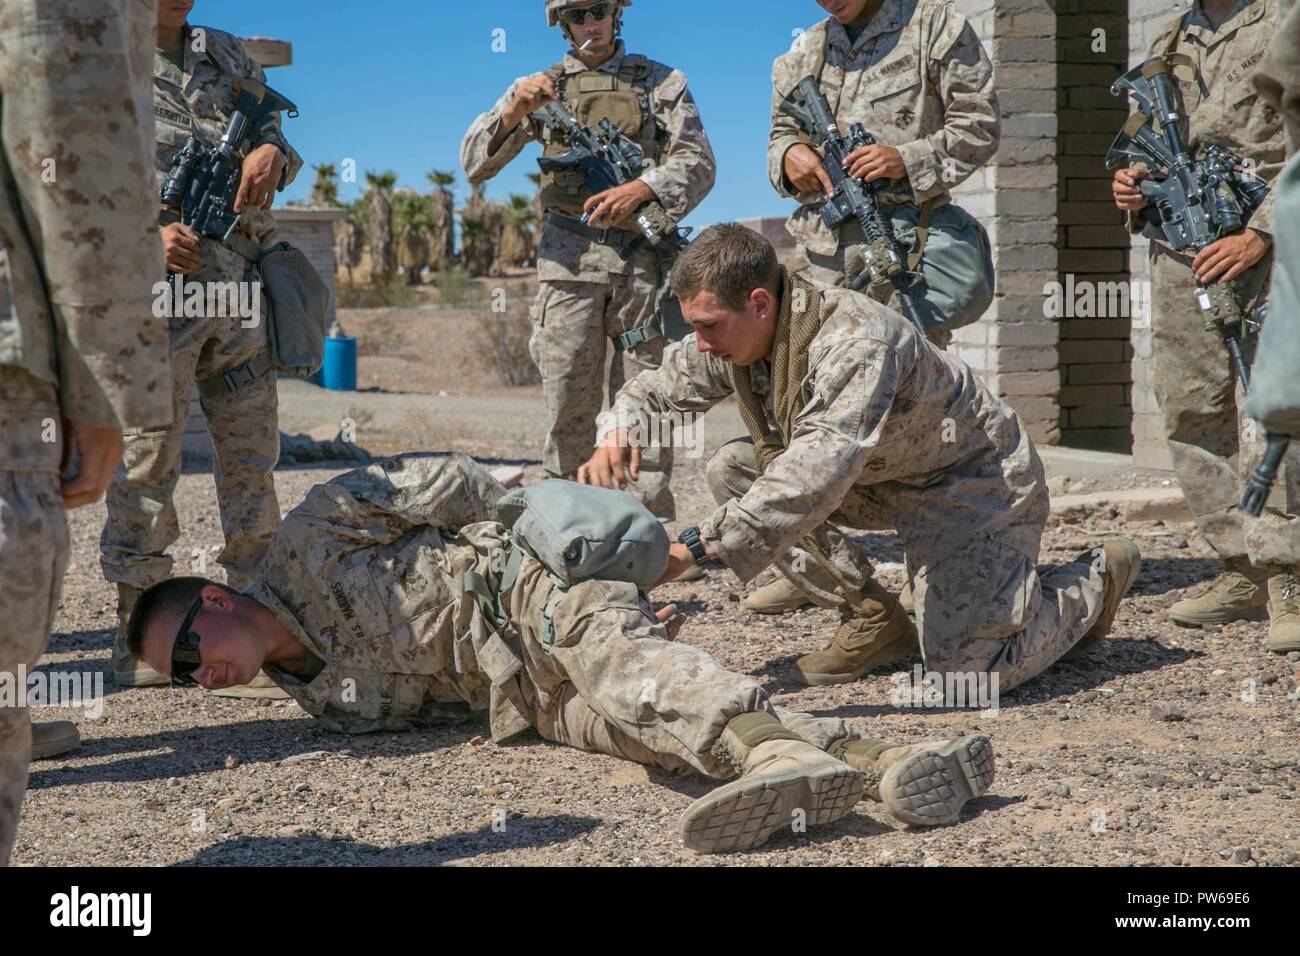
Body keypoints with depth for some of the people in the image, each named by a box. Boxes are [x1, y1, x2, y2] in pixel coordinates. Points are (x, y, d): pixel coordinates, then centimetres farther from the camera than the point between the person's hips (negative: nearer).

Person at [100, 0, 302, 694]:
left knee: (252, 459, 5)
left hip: (241, 282, 5)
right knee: (147, 461, -4)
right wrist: (142, 232, -16)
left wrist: (272, 155, -3)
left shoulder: (231, 58, 20)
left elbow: (276, 141, 22)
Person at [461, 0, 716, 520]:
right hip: (569, 257, 1)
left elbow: (697, 163, 3)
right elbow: (475, 165, 6)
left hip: (642, 256, -1)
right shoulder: (541, 87, 13)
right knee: (568, 403, -1)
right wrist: (514, 112, -12)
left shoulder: (661, 82, 11)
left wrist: (639, 189, -15)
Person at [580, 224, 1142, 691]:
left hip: (975, 481, -8)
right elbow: (653, 390, 6)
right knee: (734, 468, -8)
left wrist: (700, 546, -53)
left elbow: (821, 468, -48)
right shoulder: (732, 339, -9)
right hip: (883, 481, 8)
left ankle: (1098, 577, 11)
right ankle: (873, 621, 2)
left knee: (969, 669, -20)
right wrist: (617, 437, -20)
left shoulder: (854, 339, -35)